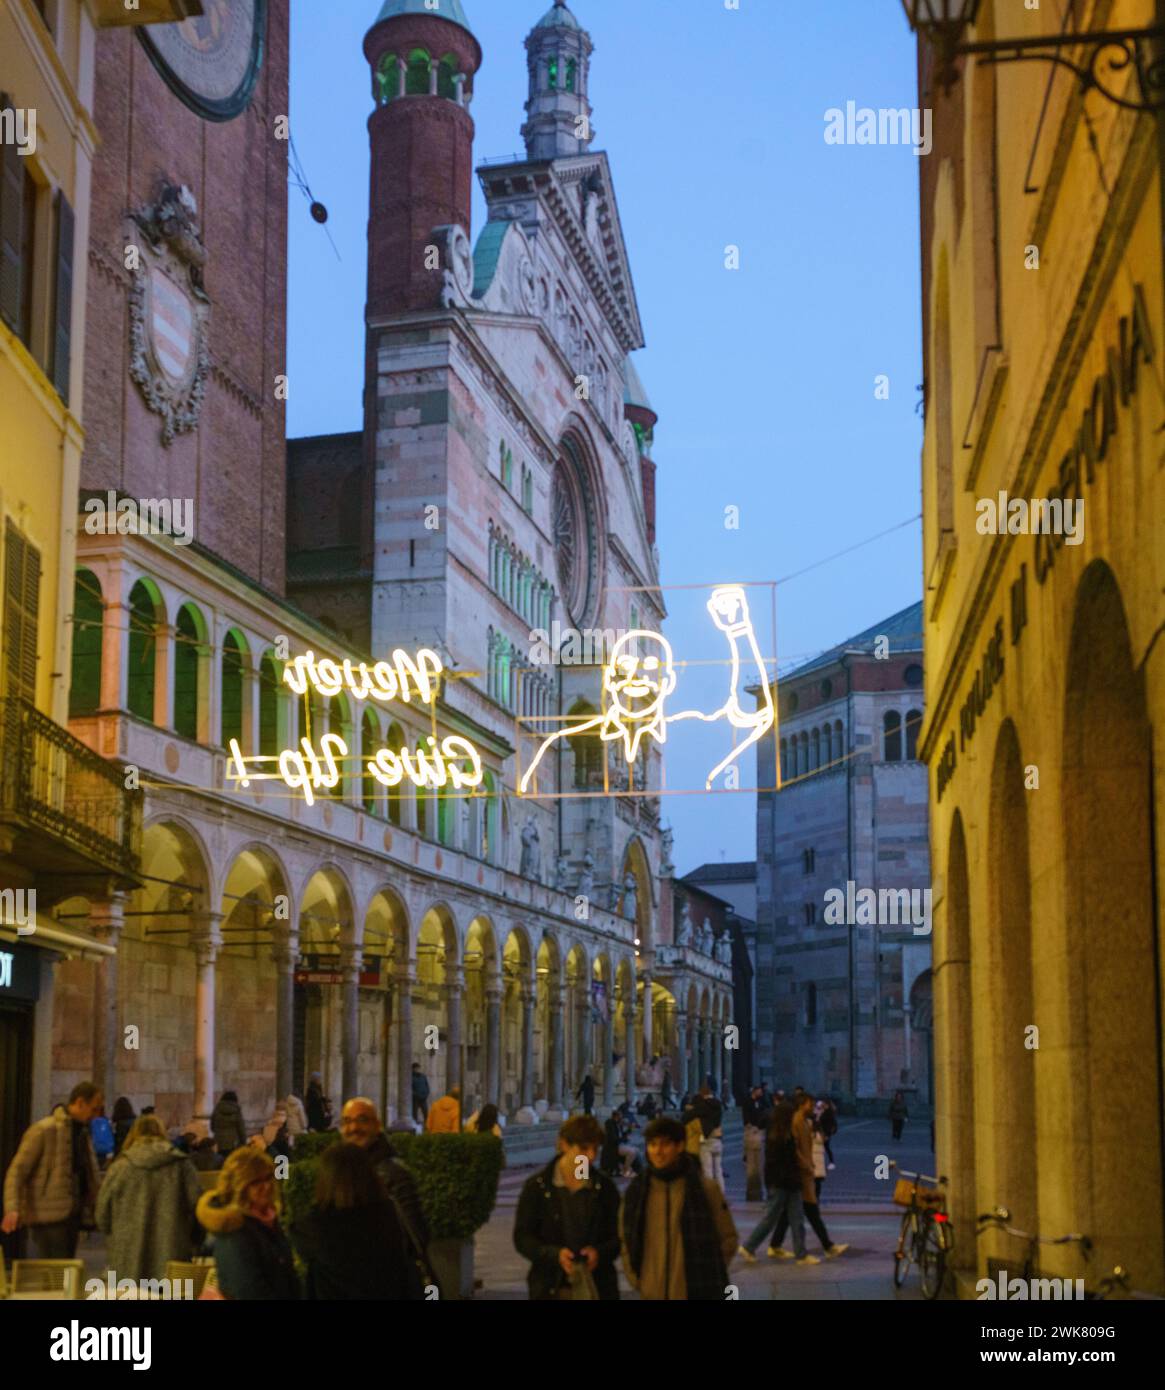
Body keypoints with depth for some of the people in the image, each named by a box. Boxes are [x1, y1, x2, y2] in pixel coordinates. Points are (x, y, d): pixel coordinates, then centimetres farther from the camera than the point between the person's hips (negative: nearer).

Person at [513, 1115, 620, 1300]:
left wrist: (600, 1252, -14)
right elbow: (522, 1237, -1)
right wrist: (554, 1254, -19)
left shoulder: (604, 1187, 4)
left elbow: (618, 1236, 8)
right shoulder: (536, 1187, -1)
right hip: (550, 1289, -1)